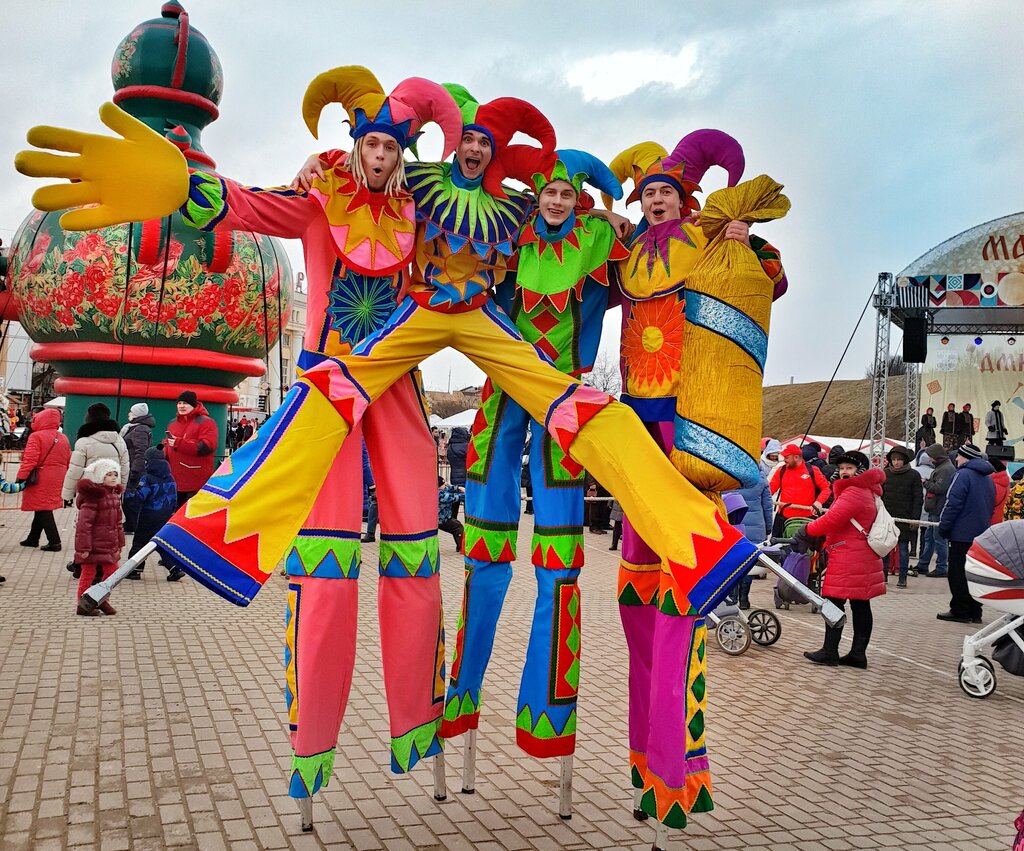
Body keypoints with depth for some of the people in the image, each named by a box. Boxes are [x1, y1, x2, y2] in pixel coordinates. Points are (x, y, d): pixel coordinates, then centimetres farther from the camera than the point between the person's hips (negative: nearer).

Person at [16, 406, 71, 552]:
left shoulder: (36, 436, -10)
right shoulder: (63, 438, 11)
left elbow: (30, 460, -17)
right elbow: (68, 461, 13)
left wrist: (21, 476, -13)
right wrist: (63, 477, 22)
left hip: (40, 480, -7)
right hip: (57, 480, 7)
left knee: (43, 510, -3)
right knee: (42, 508, 18)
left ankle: (54, 542, -7)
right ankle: (33, 538, 29)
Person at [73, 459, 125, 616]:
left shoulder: (114, 494, 11)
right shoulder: (92, 495, -17)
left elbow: (118, 521, 19)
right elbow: (84, 523, -21)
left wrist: (120, 542, 18)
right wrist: (84, 547, -23)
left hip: (109, 544, 9)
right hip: (94, 544, -9)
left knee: (112, 570, 14)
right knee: (88, 573, 2)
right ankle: (83, 605, 13)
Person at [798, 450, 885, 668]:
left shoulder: (854, 492, -15)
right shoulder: (867, 492, 20)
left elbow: (833, 518, -21)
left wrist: (807, 532, -11)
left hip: (848, 558, -10)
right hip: (863, 558, 10)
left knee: (835, 603, -4)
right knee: (860, 605, 9)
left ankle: (829, 652, 0)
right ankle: (858, 653, 13)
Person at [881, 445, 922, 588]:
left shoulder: (913, 475, -2)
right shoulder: (885, 474, 6)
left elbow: (918, 498, -3)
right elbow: (879, 496, 11)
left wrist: (915, 519, -9)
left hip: (905, 519, -3)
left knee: (903, 548, 2)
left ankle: (902, 578, 9)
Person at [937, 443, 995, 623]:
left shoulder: (963, 474, -12)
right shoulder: (988, 478, 15)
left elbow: (953, 504, -17)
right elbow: (991, 507, 21)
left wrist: (943, 527, -10)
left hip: (962, 534, -8)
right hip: (982, 534, 8)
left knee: (958, 574, -2)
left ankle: (960, 611, -1)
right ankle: (974, 612, 14)